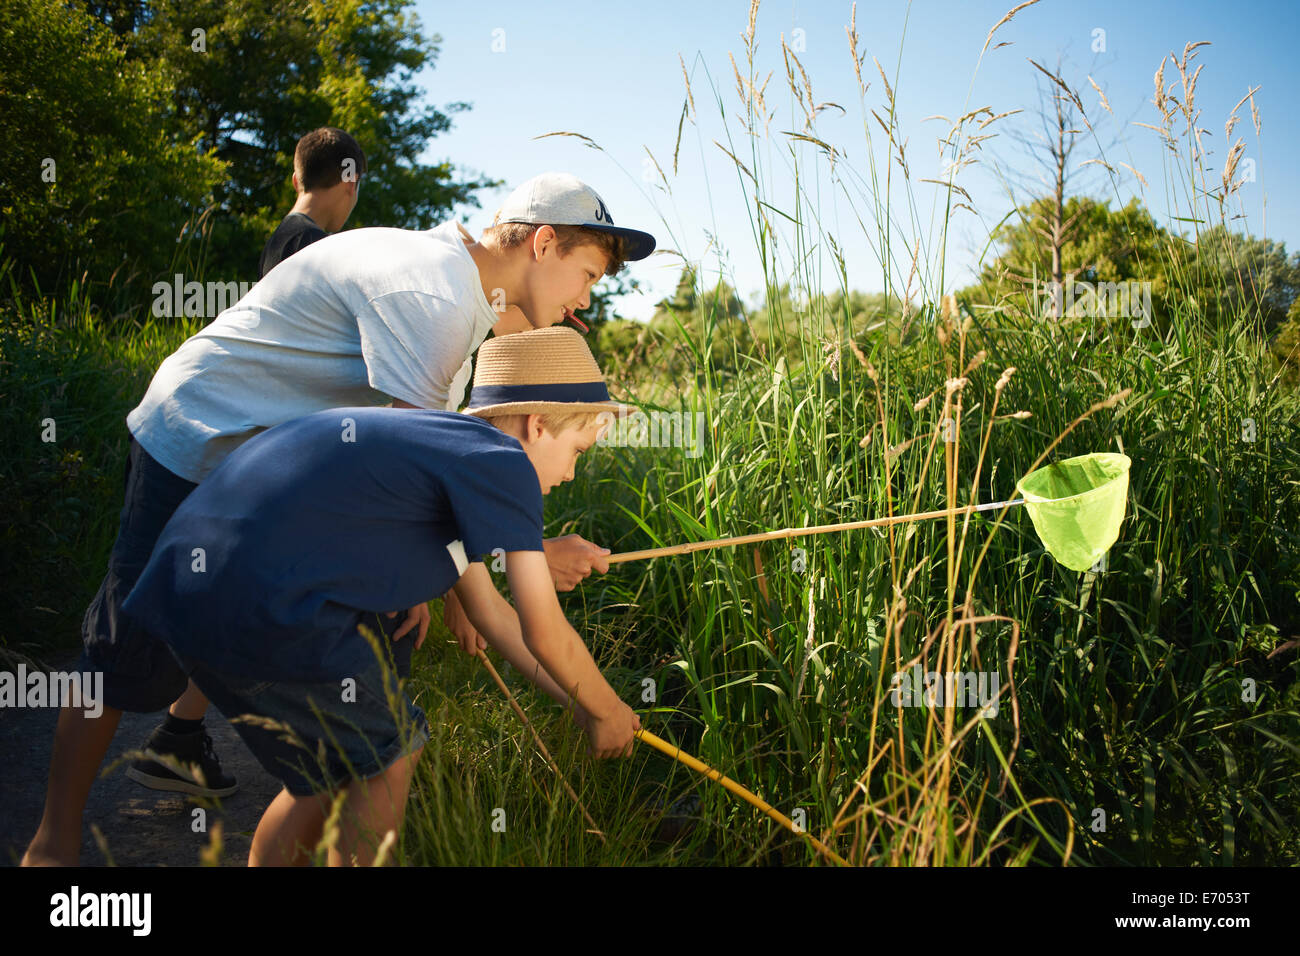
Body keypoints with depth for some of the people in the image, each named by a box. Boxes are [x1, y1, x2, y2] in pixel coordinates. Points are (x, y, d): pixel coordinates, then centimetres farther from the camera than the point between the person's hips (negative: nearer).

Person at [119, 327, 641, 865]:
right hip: (266, 609, -10)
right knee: (388, 756, 11)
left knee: (325, 775, 23)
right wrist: (605, 712, 13)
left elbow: (490, 612, 28)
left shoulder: (442, 445, 22)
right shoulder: (501, 461, -7)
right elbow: (545, 633, -5)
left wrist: (574, 700, 32)